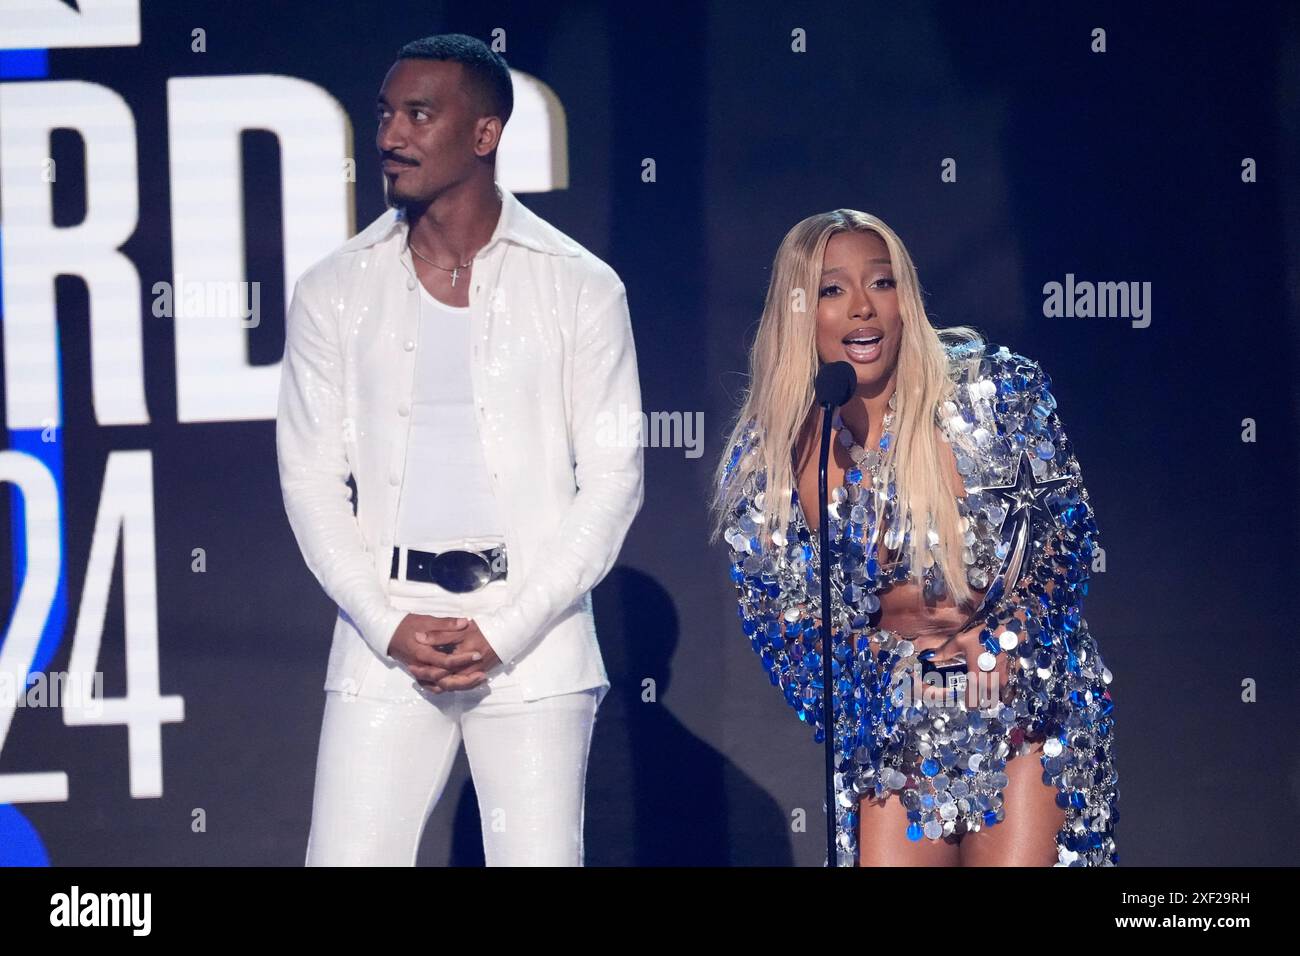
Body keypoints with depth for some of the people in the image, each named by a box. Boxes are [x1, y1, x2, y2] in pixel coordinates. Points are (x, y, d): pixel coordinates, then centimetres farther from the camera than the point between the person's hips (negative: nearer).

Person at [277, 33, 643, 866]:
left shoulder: (579, 288, 2)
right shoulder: (336, 291, 8)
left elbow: (612, 481, 0)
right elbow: (312, 478, 7)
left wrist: (505, 631, -8)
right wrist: (390, 627, -6)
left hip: (533, 634, -2)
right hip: (386, 634, 2)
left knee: (540, 858, -3)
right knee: (348, 858, -5)